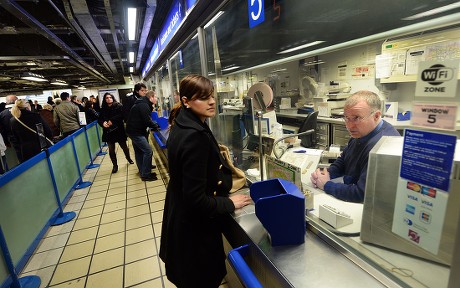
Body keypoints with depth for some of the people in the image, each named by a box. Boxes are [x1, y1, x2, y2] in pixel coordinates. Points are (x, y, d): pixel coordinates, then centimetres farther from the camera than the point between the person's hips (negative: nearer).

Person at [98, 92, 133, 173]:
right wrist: (103, 123, -16)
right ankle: (115, 165, 21)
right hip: (108, 132, 3)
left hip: (119, 130, -3)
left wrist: (112, 120, -24)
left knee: (124, 147, 11)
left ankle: (129, 158, 39)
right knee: (111, 150, 6)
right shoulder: (103, 109, 7)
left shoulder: (119, 106, -4)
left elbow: (121, 115, -19)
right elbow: (99, 119, 6)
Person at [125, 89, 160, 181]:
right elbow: (147, 121, -22)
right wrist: (156, 126, -5)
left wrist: (155, 125, 6)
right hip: (135, 132, -11)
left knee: (139, 151, 18)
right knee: (148, 151, -11)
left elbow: (146, 119, 17)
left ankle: (142, 171, 31)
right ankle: (146, 174, -5)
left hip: (135, 131, 11)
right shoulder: (144, 105, -17)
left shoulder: (142, 104, 15)